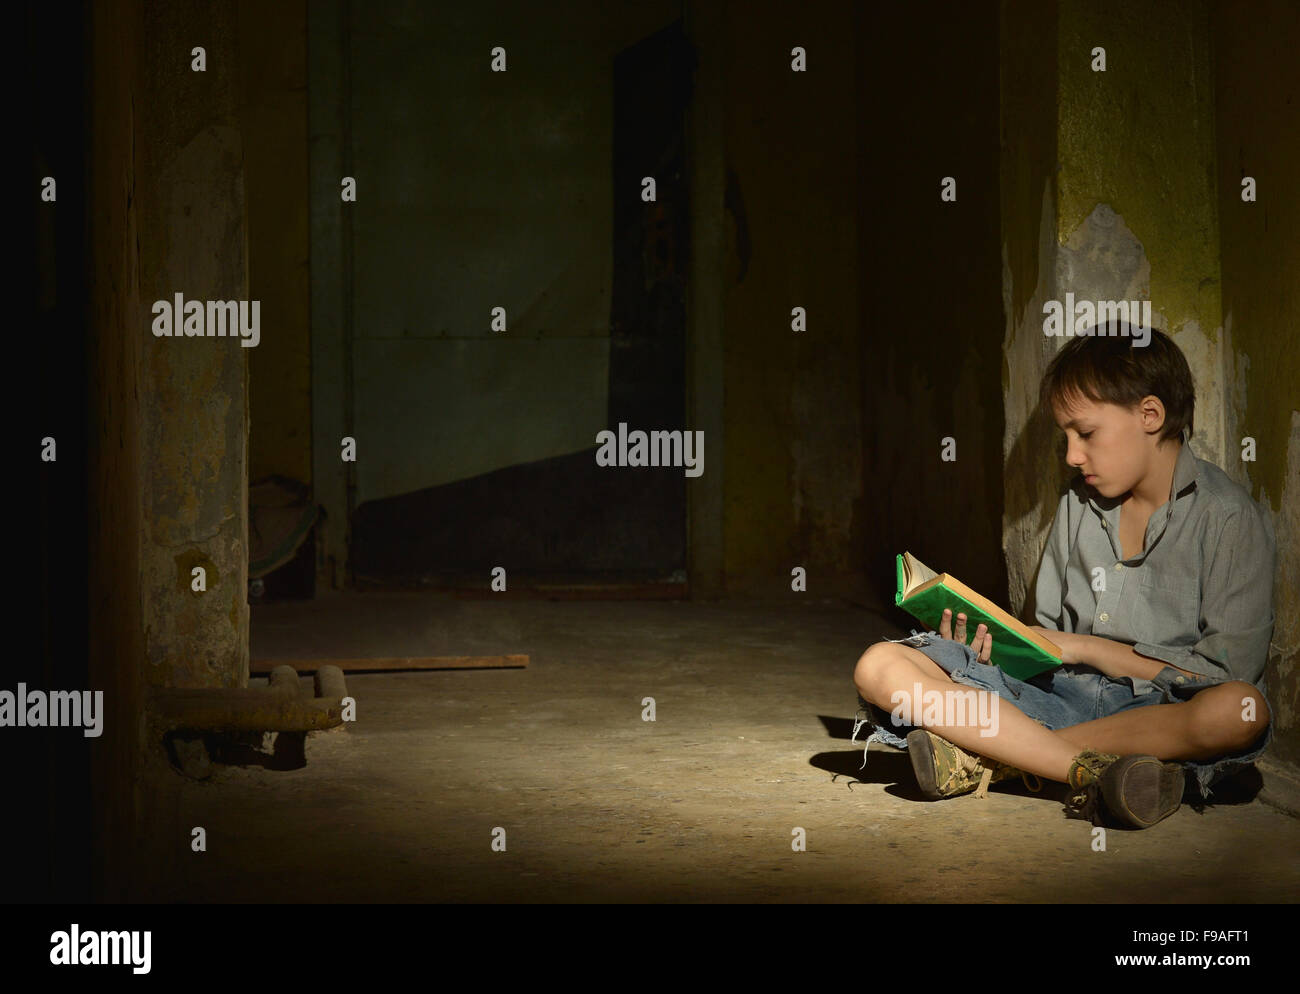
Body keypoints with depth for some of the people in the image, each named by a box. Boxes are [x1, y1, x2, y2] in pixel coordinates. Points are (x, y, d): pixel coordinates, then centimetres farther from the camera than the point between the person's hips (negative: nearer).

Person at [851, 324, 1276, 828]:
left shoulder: (1231, 519, -3)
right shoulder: (1078, 506, 14)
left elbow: (1228, 668, -10)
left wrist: (1088, 649, -10)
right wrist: (999, 643, -4)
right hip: (1062, 695, 4)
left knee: (1241, 710, -42)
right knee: (880, 667, -14)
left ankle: (985, 756, -31)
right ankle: (1088, 769, -31)